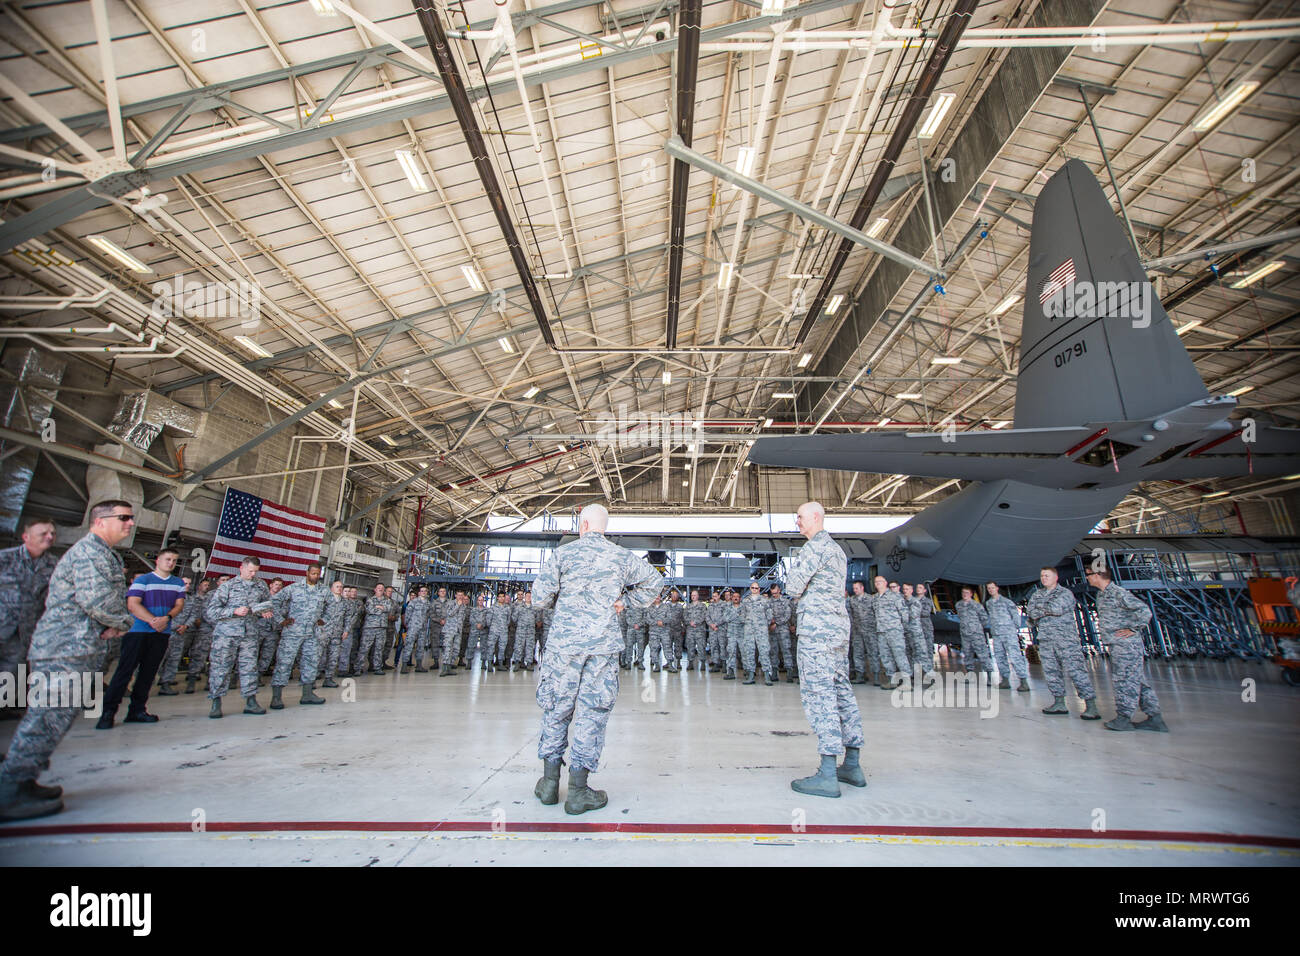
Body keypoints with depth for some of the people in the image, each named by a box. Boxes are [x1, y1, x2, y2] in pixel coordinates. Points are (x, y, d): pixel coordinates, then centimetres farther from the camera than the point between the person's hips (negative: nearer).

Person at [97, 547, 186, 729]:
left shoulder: (178, 583, 14)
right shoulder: (142, 580, 1)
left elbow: (180, 605, 6)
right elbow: (132, 604, -9)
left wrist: (167, 618, -14)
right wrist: (152, 620, -19)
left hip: (162, 634, 4)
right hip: (139, 631, -4)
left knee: (148, 672, 6)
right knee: (125, 670, -5)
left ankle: (137, 710, 12)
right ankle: (108, 711, 1)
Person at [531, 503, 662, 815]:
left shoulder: (563, 553, -1)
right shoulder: (622, 557, 4)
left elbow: (540, 596, -3)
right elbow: (654, 580, 13)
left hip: (564, 641, 0)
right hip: (603, 644, 0)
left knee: (556, 708, 14)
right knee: (591, 712, 7)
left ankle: (550, 782, 24)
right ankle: (578, 790, 12)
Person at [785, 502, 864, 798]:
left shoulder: (815, 546, -11)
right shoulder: (838, 549, 20)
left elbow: (794, 586, -13)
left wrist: (795, 563, 4)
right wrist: (804, 590, 15)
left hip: (817, 627, -10)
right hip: (840, 626, 10)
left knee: (818, 692, -9)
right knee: (841, 690, 12)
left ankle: (828, 774, -8)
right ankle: (852, 765, 18)